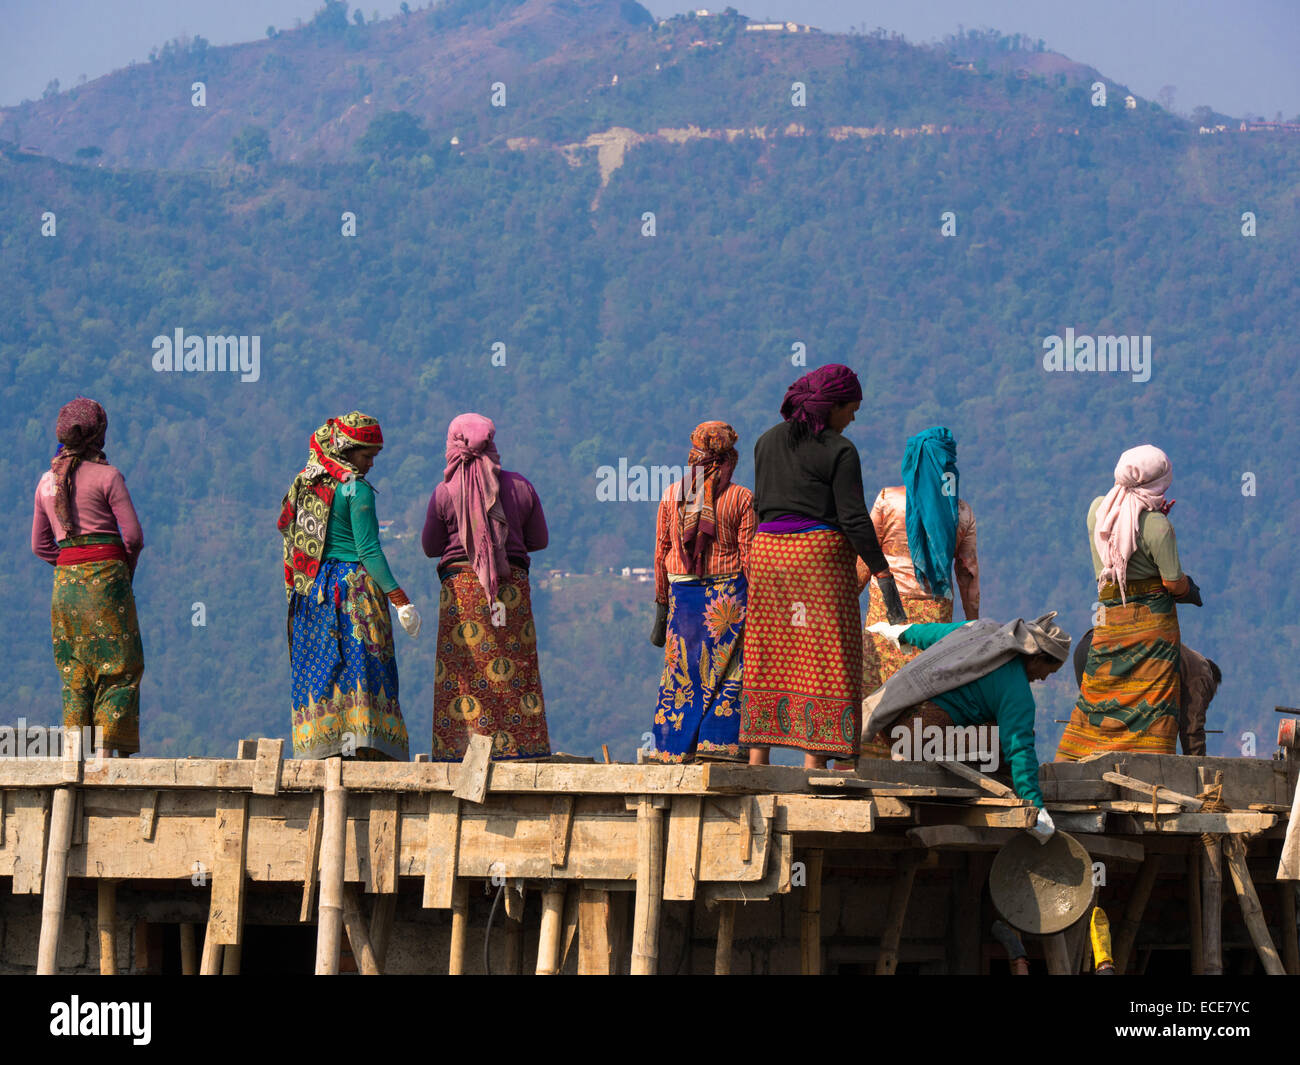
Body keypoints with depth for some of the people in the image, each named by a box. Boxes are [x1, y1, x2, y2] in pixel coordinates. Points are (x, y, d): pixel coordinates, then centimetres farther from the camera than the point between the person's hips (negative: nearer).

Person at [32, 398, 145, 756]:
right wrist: (126, 570, 10)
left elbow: (40, 546, 15)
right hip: (106, 578, -5)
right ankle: (108, 748, -11)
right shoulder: (107, 476, -5)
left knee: (74, 674, 10)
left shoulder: (47, 481, 11)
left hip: (65, 580, 5)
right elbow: (134, 536, -7)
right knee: (121, 670, -1)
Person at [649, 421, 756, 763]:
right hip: (727, 593, -3)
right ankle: (716, 746, -6)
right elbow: (749, 558, -6)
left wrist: (661, 607, 13)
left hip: (682, 594, 3)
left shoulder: (672, 495, 3)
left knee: (680, 673, 7)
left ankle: (673, 750, 8)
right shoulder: (741, 498, -5)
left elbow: (660, 555, 6)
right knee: (726, 674, 1)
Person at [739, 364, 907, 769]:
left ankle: (757, 754, 6)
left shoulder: (768, 442, 9)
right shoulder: (839, 451, -8)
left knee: (767, 656, 9)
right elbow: (853, 519, -13)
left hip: (768, 550, 5)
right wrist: (883, 575, -11)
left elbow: (761, 504, 14)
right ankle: (814, 757, -8)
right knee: (822, 659, -3)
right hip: (821, 554, -5)